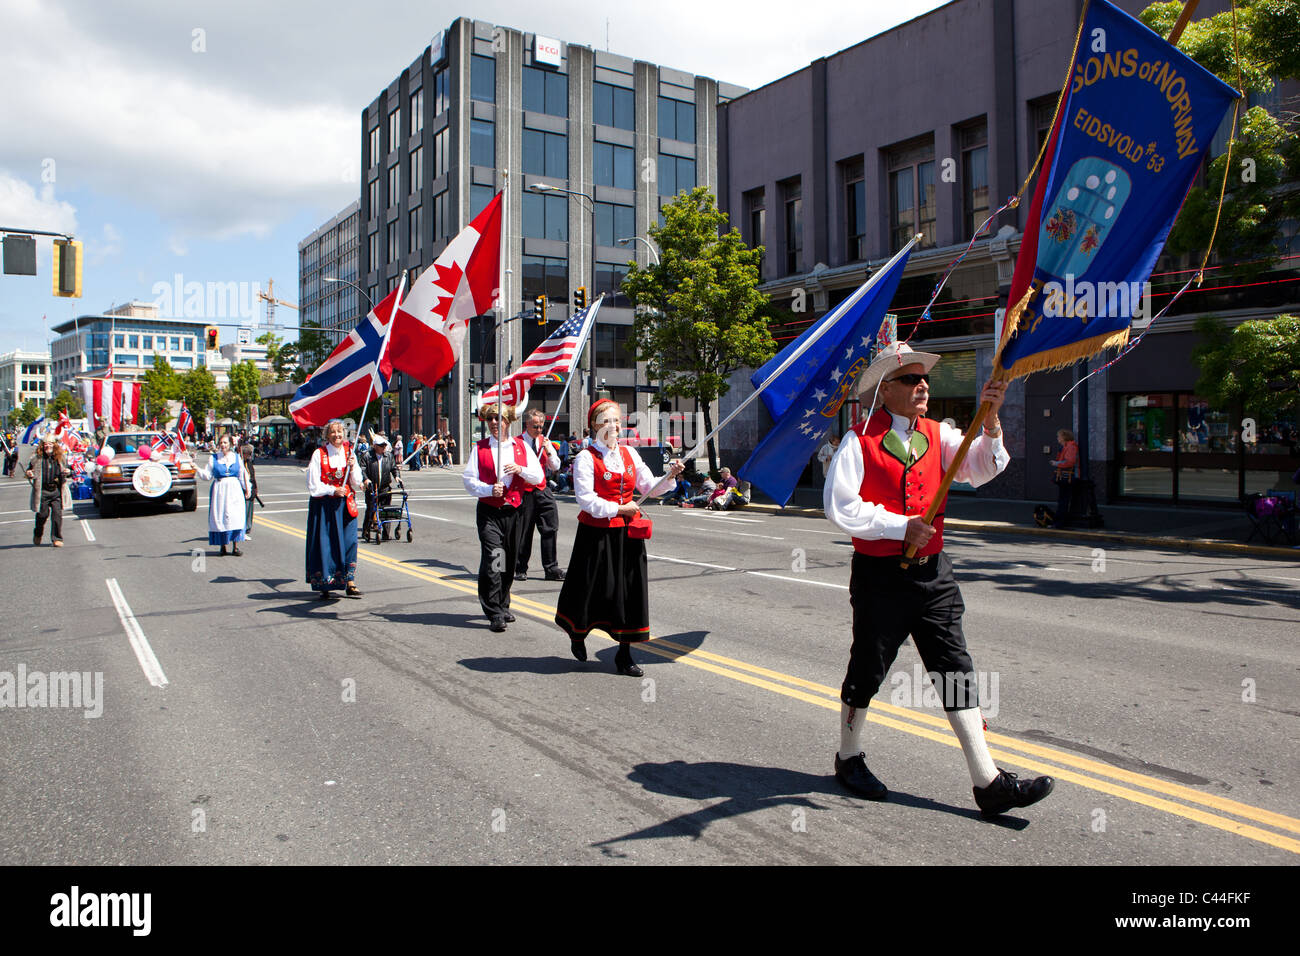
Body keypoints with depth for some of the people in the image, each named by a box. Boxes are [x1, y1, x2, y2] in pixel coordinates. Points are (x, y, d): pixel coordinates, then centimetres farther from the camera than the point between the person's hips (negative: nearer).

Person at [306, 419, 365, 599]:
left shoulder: (349, 453, 7)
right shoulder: (319, 454, -3)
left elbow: (357, 483, 6)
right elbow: (313, 486, -4)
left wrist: (352, 467, -10)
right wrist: (332, 490, -13)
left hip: (346, 504, 3)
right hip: (324, 505, -3)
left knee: (349, 541, -3)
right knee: (325, 543, 0)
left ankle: (349, 583, 3)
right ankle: (324, 586, 9)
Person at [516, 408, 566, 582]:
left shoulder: (545, 442, 11)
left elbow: (555, 467, 8)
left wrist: (549, 450, -6)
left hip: (543, 491, 4)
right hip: (524, 491, -4)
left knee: (550, 528, -3)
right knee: (523, 532, 3)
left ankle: (552, 569, 3)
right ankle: (520, 569, 18)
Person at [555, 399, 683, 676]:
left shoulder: (629, 454, 10)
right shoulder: (586, 458, -7)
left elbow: (648, 487, 11)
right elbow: (585, 497, -15)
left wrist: (669, 477, -6)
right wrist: (619, 509, -14)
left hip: (627, 532, 5)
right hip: (597, 533, -5)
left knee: (630, 589, 4)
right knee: (593, 588, 6)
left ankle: (624, 654, 14)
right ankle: (577, 634, 37)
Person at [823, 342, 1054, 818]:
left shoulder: (938, 435, 8)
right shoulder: (860, 441, -7)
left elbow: (981, 468, -6)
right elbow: (840, 506, -15)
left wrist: (990, 421, -21)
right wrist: (901, 526, -16)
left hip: (932, 572, 5)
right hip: (879, 575, -4)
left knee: (957, 673, 3)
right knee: (867, 671, 9)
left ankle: (988, 782, 7)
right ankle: (849, 758, 31)